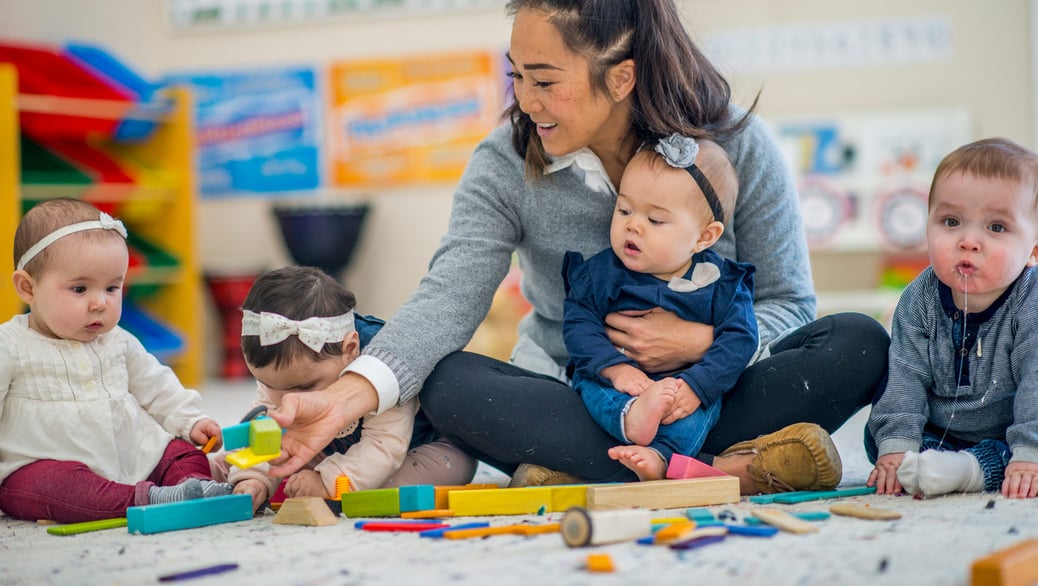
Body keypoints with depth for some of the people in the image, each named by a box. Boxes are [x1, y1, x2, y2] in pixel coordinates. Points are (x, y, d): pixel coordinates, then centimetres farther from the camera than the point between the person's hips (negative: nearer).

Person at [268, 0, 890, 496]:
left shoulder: (739, 146, -8)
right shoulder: (505, 165, -8)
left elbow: (788, 303, -4)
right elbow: (449, 298, -20)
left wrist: (703, 340, -24)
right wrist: (346, 397, -36)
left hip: (713, 392, 0)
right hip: (575, 405, 0)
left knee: (861, 344, -25)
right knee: (448, 386, -30)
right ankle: (722, 472, -34)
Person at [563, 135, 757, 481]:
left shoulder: (723, 283, -3)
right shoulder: (600, 273, 0)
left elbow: (737, 341, -12)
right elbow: (578, 323, -7)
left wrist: (693, 386, -27)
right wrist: (616, 368, -24)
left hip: (687, 381, -1)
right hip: (616, 386, 1)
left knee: (704, 395, -30)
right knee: (589, 381, -27)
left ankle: (660, 454, -49)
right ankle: (631, 420, -53)